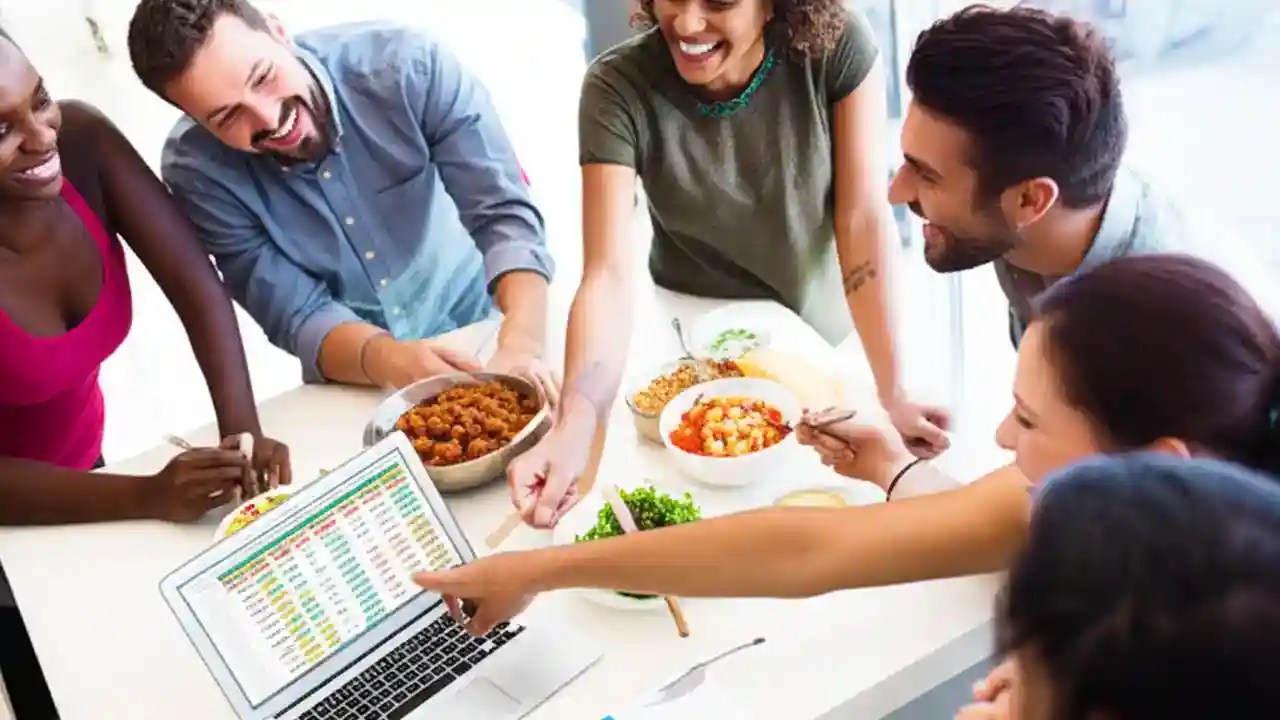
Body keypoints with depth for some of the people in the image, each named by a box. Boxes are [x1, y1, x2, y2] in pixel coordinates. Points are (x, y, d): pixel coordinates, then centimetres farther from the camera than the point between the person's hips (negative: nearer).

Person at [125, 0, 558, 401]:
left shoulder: (405, 65, -22)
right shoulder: (198, 170, -19)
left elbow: (502, 211, -25)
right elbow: (299, 315, -18)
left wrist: (521, 344, -43)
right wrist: (389, 361, -40)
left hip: (478, 334, 0)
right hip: (355, 383, 1)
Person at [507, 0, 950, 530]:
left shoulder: (839, 45, -24)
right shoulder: (617, 87, -25)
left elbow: (864, 222, -24)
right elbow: (608, 276, -32)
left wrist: (892, 396, -28)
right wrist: (574, 429, -47)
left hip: (820, 328, 1)